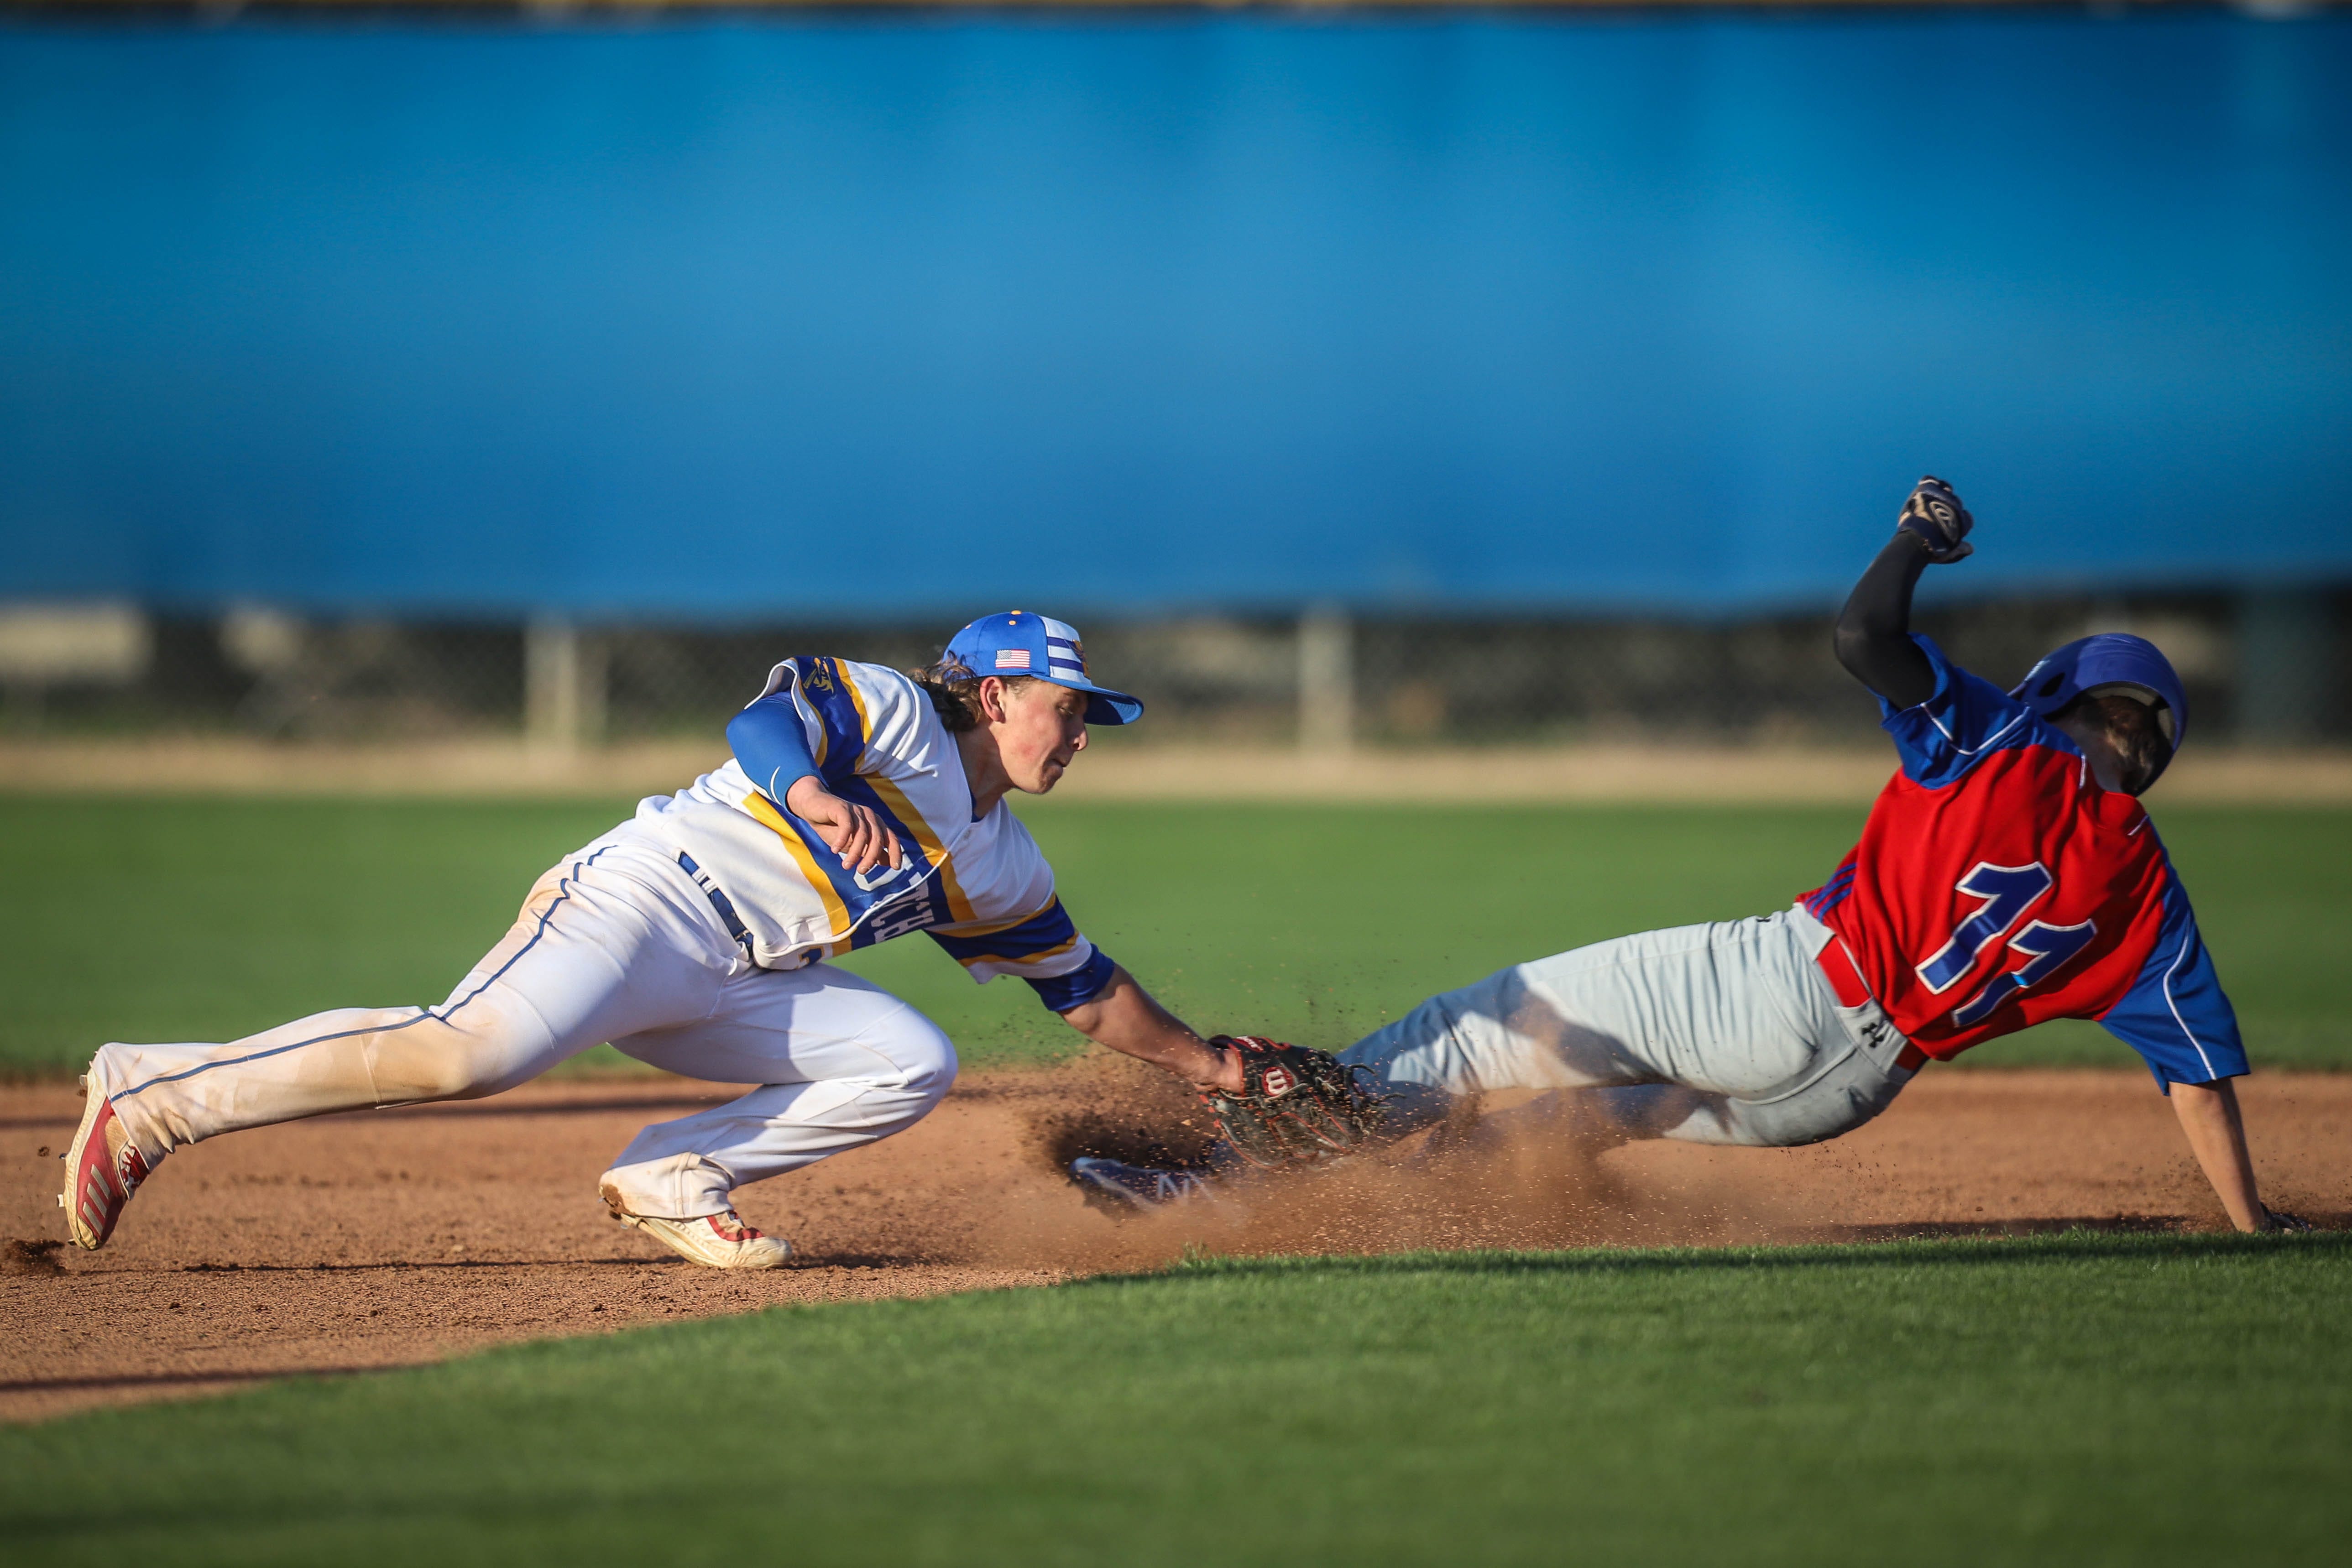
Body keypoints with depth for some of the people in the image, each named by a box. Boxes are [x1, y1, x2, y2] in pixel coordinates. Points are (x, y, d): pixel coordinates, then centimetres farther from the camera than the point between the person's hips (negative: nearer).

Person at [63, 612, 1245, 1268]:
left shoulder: (1006, 872, 20)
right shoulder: (896, 713, -5)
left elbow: (1091, 992, 31)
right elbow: (765, 721, -22)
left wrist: (1205, 1064, 32)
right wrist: (809, 790, -42)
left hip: (740, 984, 9)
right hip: (642, 901, -9)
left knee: (912, 1064, -5)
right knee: (466, 1051, -29)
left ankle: (674, 1177, -5)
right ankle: (152, 1093, -23)